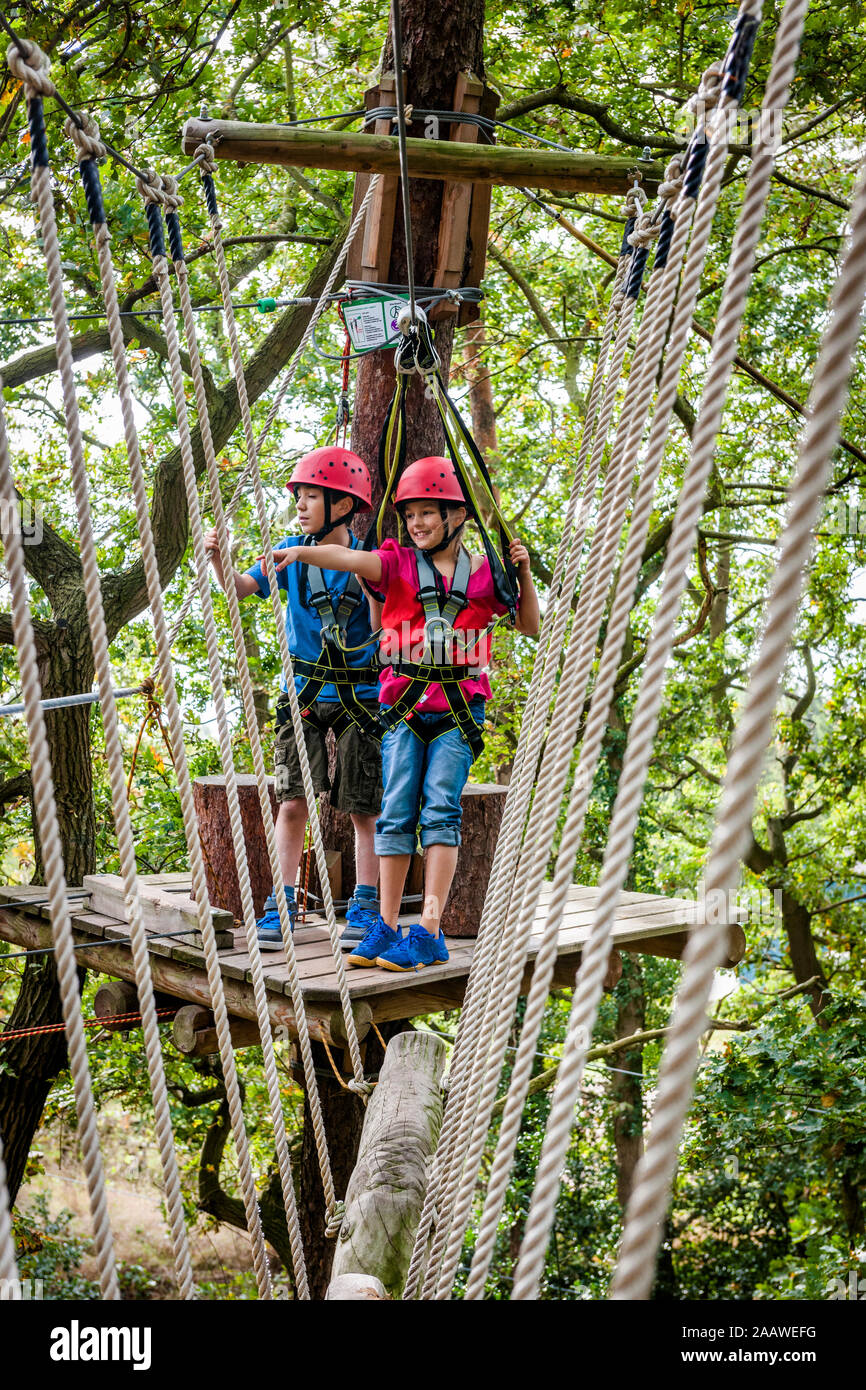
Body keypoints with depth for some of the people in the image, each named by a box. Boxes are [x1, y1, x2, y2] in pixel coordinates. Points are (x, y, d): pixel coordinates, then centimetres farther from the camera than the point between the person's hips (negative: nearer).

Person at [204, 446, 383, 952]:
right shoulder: (292, 553, 3)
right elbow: (242, 586, -6)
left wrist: (365, 578, -22)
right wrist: (218, 556, -23)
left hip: (358, 696, -2)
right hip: (303, 693, 3)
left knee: (364, 809, 5)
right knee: (292, 802, 0)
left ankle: (365, 907, 17)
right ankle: (282, 904, 10)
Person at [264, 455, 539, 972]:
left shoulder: (484, 574, 8)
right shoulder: (398, 563, 6)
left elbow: (530, 626, 15)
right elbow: (349, 557, -13)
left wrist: (524, 573, 1)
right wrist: (300, 551, -30)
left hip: (459, 708, -1)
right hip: (404, 705, 1)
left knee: (440, 807, -10)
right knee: (396, 812, 0)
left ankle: (429, 932, -9)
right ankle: (387, 927, 8)